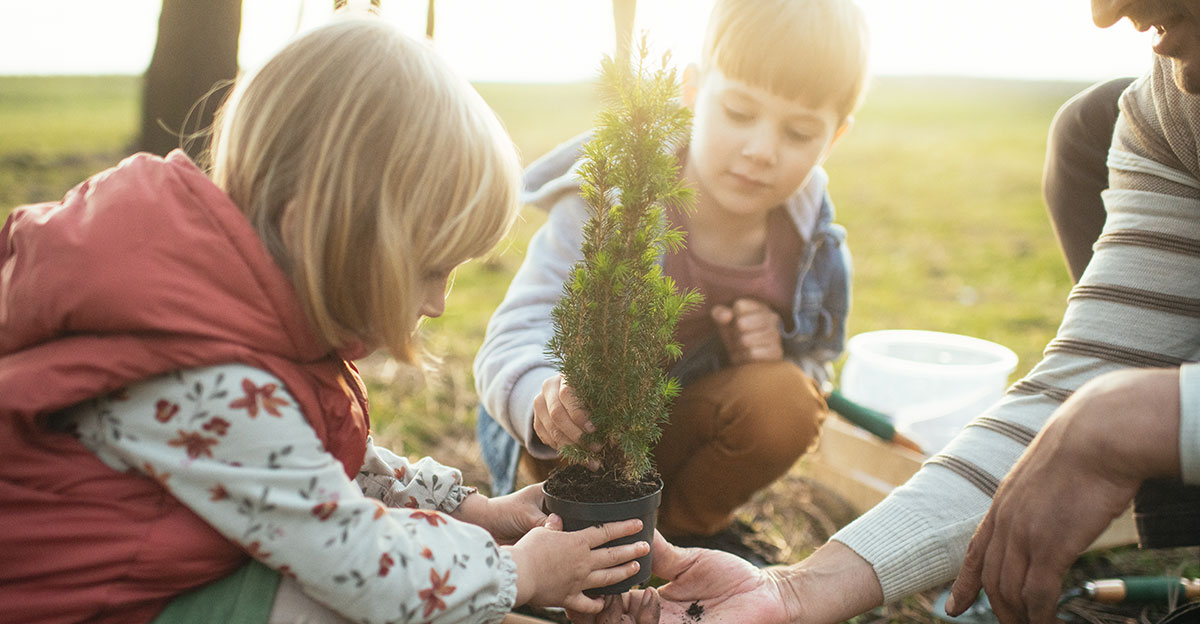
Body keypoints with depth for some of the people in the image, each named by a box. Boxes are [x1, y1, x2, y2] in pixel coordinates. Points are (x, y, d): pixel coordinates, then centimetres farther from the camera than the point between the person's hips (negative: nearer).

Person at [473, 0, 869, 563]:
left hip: (685, 432, 3)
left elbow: (813, 367, 4)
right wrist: (545, 398, -57)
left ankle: (687, 523, 4)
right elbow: (515, 339, -33)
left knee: (784, 399, -25)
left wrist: (776, 358, -21)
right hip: (584, 430, -2)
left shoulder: (811, 242, -12)